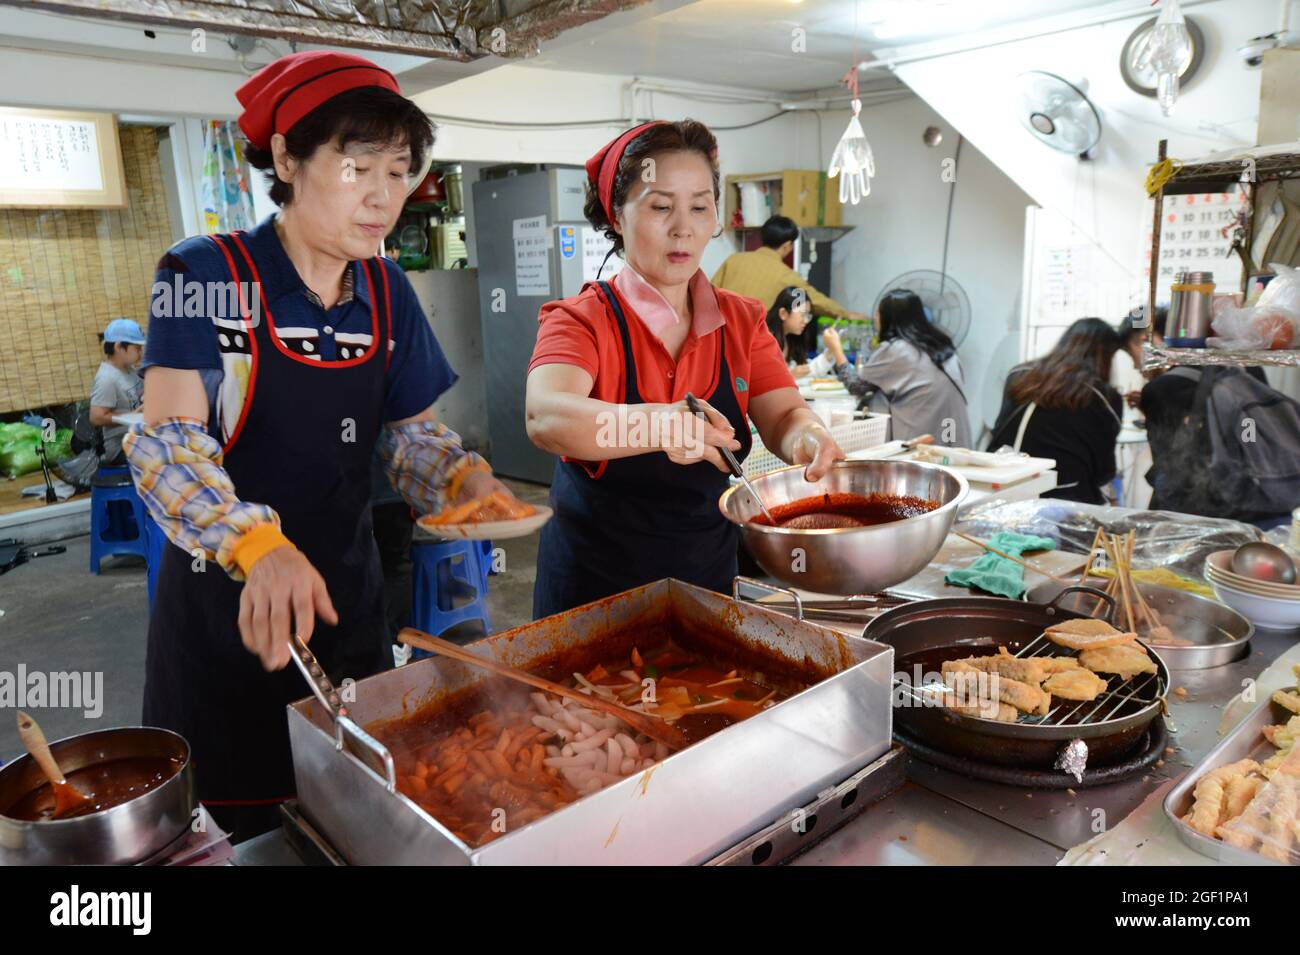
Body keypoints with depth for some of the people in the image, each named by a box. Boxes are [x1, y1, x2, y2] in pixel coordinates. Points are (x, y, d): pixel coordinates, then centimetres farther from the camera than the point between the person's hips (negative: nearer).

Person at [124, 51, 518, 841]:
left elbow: (412, 432, 4)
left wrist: (463, 478, -18)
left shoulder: (387, 293, 0)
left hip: (348, 596, 4)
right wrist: (257, 547, -37)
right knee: (233, 828, 12)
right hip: (226, 605, -4)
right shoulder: (206, 276, -13)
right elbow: (169, 441, -19)